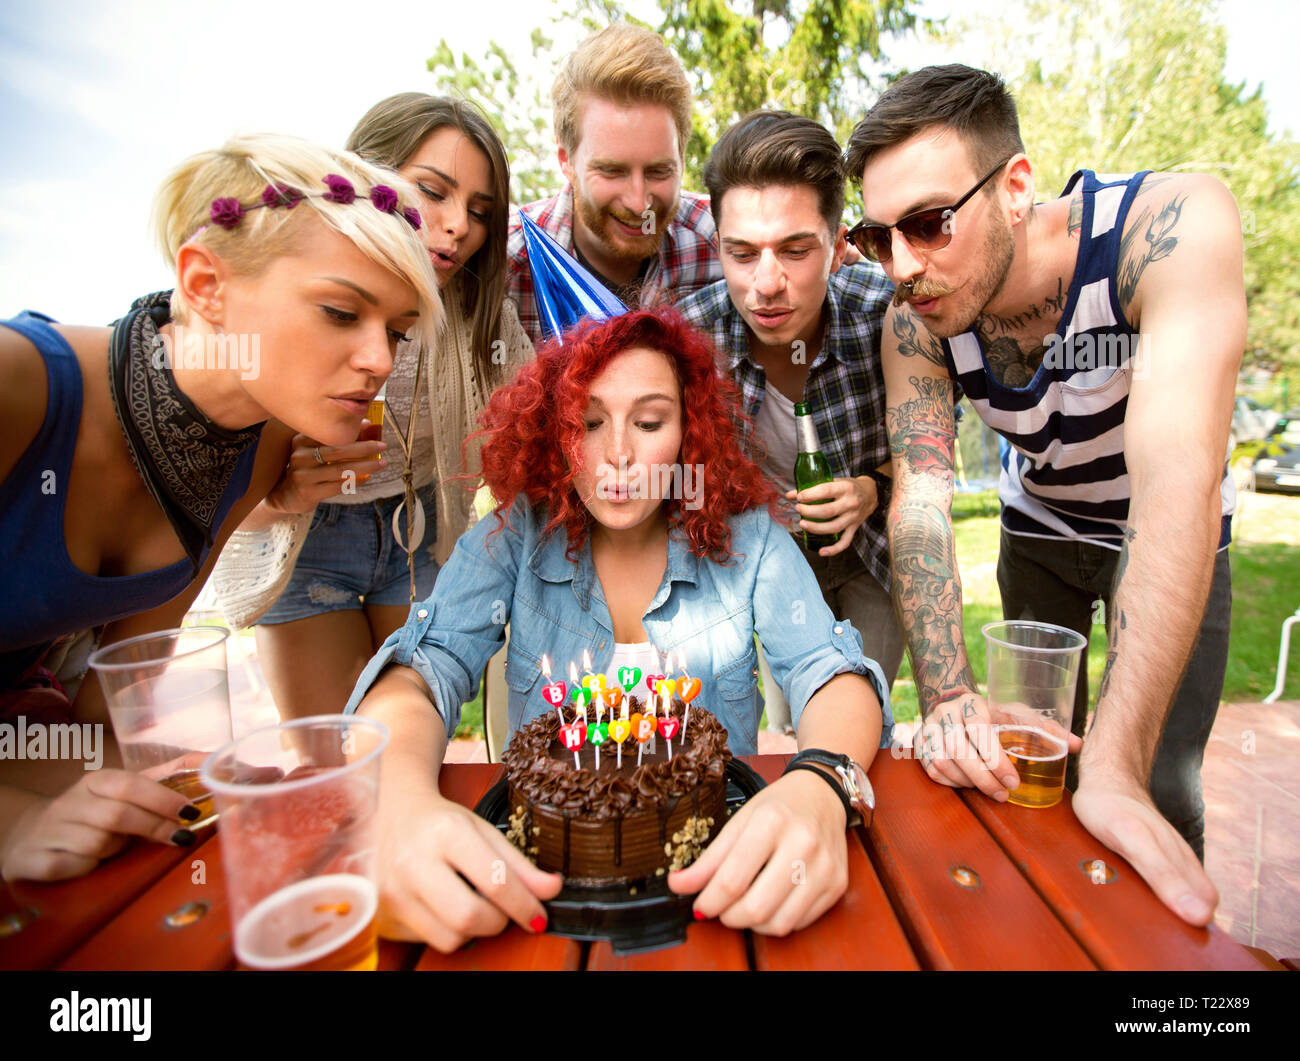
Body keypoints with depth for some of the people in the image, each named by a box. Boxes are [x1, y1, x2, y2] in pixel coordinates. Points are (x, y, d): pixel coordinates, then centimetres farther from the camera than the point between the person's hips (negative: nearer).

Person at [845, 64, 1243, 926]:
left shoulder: (1173, 226, -34)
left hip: (1174, 535, -2)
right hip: (1040, 527, 3)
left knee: (1162, 796, -6)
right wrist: (947, 699, -42)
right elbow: (920, 498, -28)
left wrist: (1116, 767, -48)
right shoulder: (912, 324, -23)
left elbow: (1178, 473, -43)